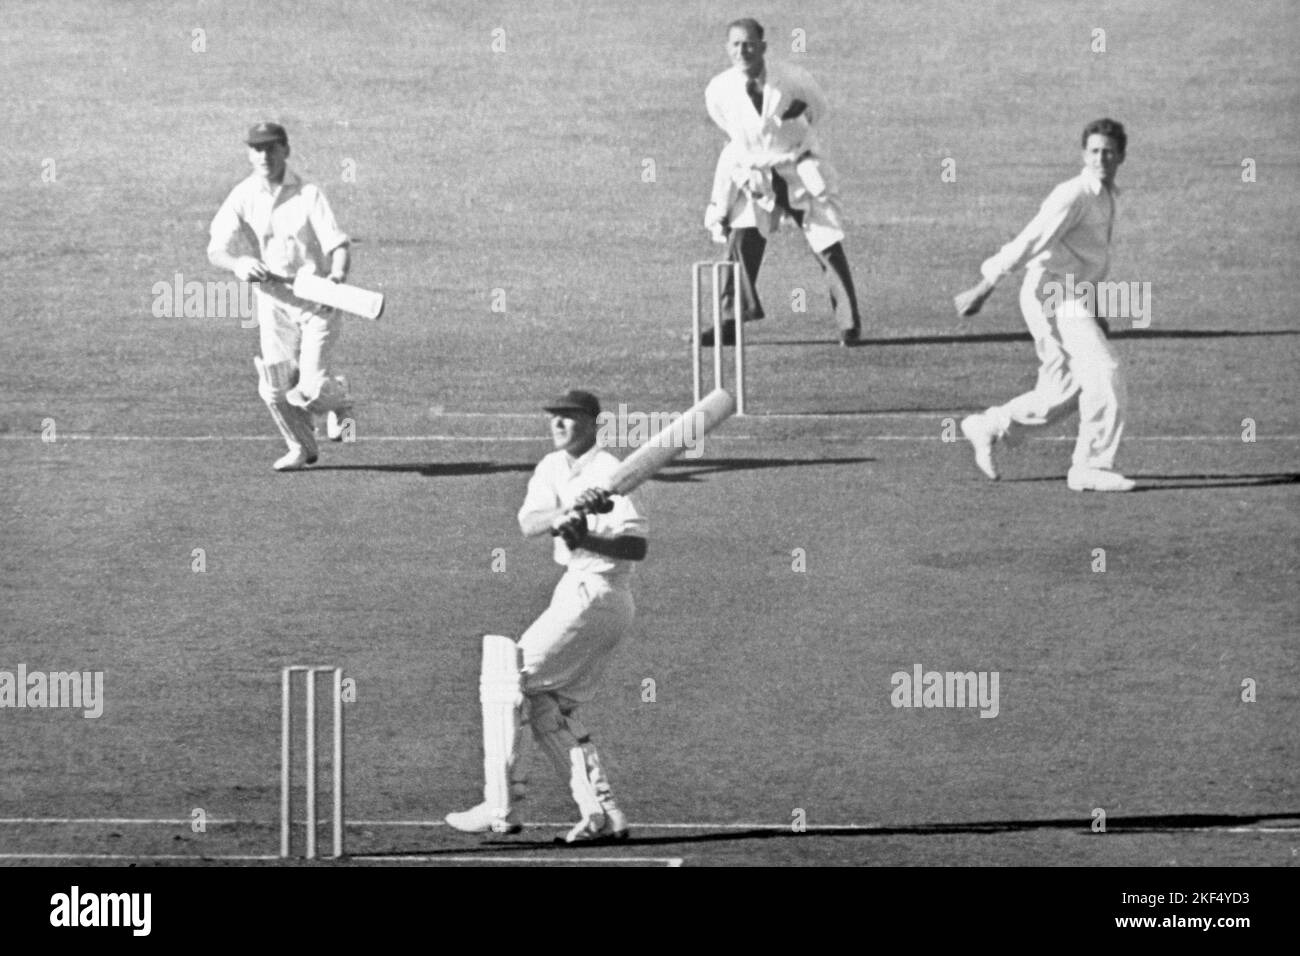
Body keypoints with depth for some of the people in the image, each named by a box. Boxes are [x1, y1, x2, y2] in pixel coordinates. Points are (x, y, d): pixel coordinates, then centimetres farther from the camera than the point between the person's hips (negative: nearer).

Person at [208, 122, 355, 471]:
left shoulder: (308, 195, -6)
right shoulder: (242, 197, -1)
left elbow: (337, 244, -14)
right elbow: (216, 251, -8)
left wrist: (338, 275, -36)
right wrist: (239, 265, -30)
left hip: (318, 299, -3)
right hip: (273, 298, 3)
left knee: (310, 387, -14)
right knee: (275, 389, 1)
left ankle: (338, 400, 24)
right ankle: (301, 448, 29)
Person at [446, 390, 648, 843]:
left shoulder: (609, 474, -11)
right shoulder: (553, 468, 13)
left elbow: (638, 546, -19)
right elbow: (528, 522, -6)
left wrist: (586, 538, -33)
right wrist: (568, 513, -25)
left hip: (596, 596, -9)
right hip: (576, 592, 9)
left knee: (505, 679, -9)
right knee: (548, 707, 10)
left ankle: (501, 808, -10)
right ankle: (602, 813, 7)